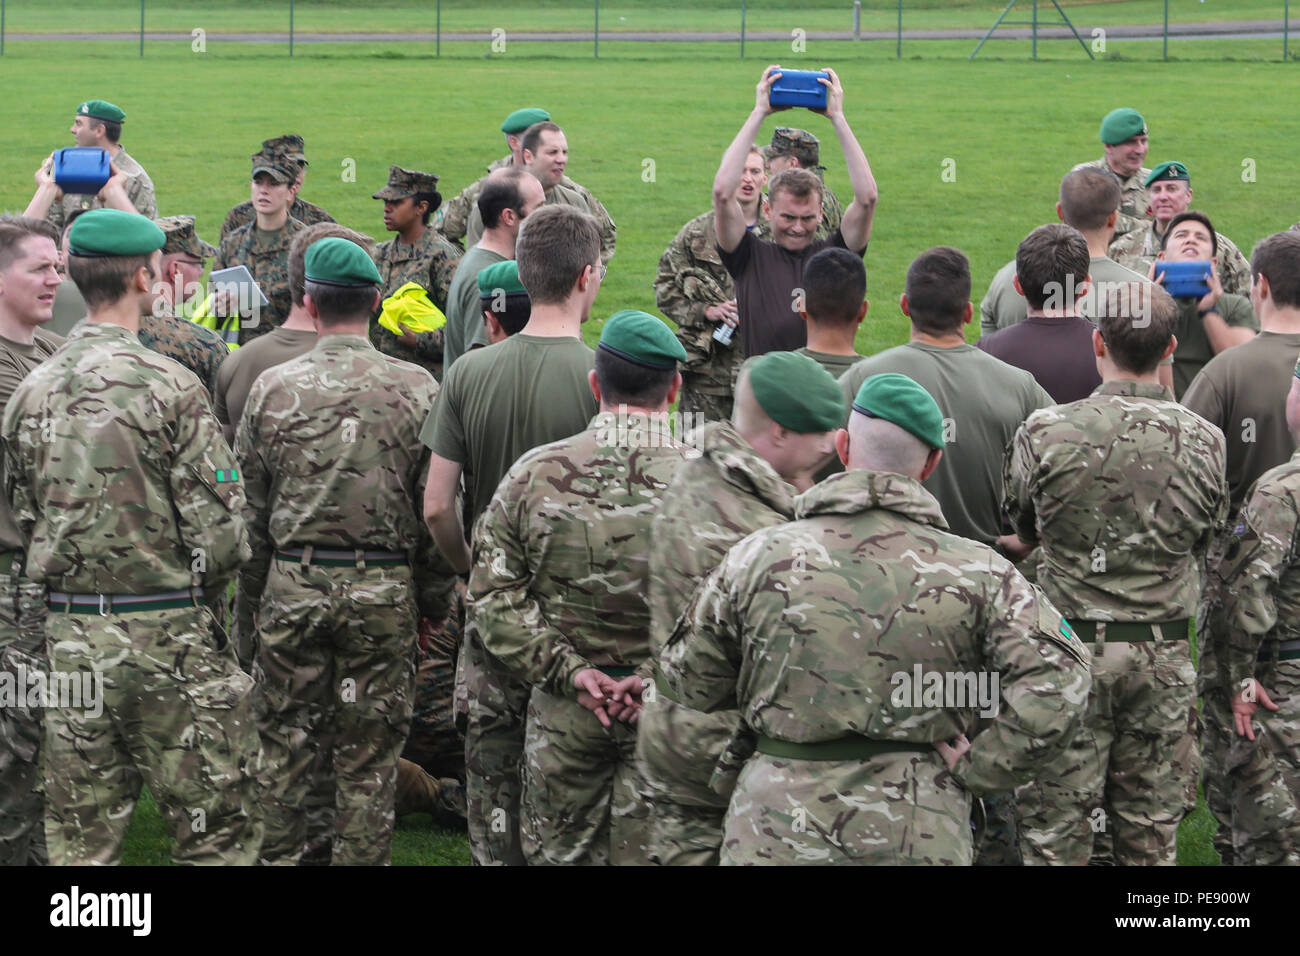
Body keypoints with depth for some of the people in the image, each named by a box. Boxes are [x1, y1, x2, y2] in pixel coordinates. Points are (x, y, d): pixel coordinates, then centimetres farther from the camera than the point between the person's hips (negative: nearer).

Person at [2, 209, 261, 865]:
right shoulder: (167, 385, -13)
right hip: (164, 637, -6)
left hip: (68, 633, 6)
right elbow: (220, 533, -14)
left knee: (79, 840, 11)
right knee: (217, 832, 2)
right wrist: (191, 585, 5)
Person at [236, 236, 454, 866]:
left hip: (291, 584, 1)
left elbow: (247, 505, 3)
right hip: (383, 591, -1)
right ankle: (360, 858, 10)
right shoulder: (416, 389, -5)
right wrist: (434, 598, 8)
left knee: (283, 737, 11)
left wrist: (252, 590, 14)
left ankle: (277, 857, 16)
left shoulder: (273, 388, -2)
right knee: (368, 752, 6)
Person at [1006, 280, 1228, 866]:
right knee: (1151, 840, 11)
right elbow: (1203, 544, 10)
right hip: (1163, 657, 2)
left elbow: (1021, 537, 4)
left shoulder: (1046, 432, -10)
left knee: (1054, 837, 4)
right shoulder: (1204, 441, -4)